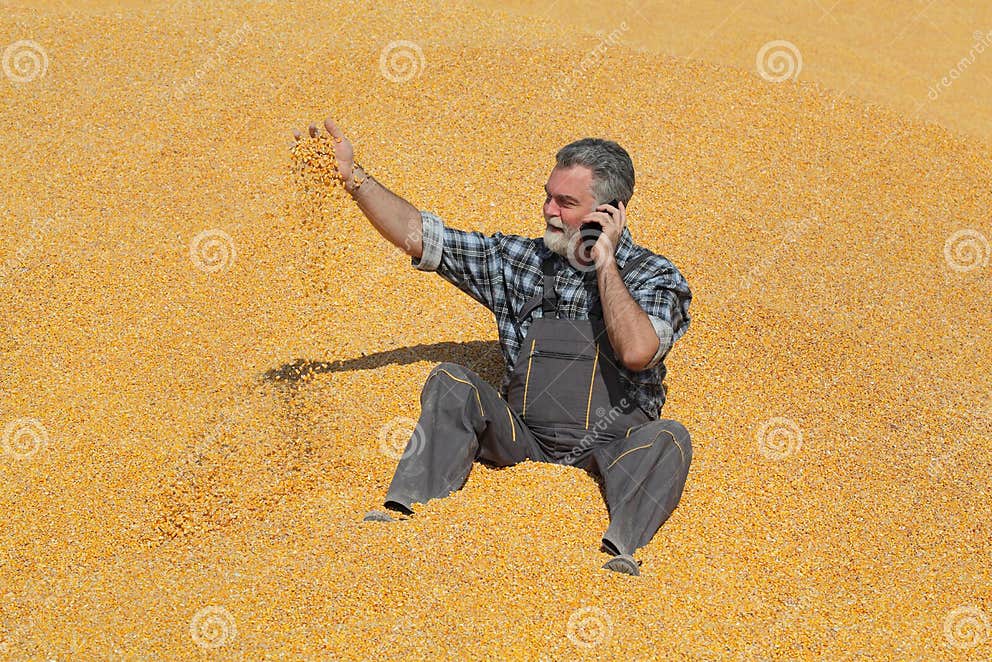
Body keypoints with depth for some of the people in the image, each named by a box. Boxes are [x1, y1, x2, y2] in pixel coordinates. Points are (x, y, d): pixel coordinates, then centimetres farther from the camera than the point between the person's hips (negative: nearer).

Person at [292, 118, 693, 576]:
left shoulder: (656, 277, -2)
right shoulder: (521, 259, 6)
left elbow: (636, 352, -23)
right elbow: (417, 236, 5)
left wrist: (605, 264, -15)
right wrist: (351, 175, -2)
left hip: (611, 446, -2)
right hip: (524, 438, 3)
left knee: (667, 439, -31)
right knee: (452, 382, -18)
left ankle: (621, 548, -50)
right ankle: (404, 509, -31)